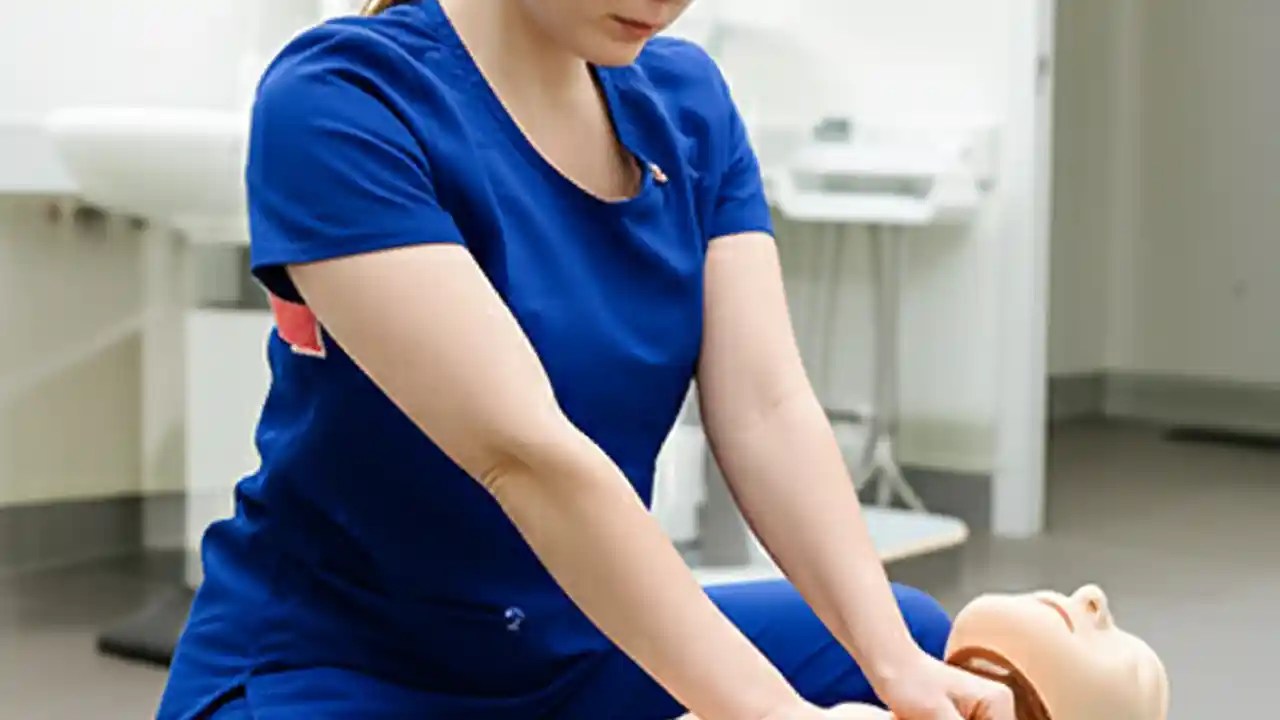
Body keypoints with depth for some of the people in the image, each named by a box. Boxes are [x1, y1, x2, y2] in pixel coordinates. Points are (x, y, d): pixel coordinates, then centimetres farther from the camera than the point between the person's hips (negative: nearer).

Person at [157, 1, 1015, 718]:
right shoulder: (339, 98, -20)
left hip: (578, 650, 7)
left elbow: (769, 411, -9)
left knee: (922, 640, -5)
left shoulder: (688, 102, 1)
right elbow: (527, 452, -29)